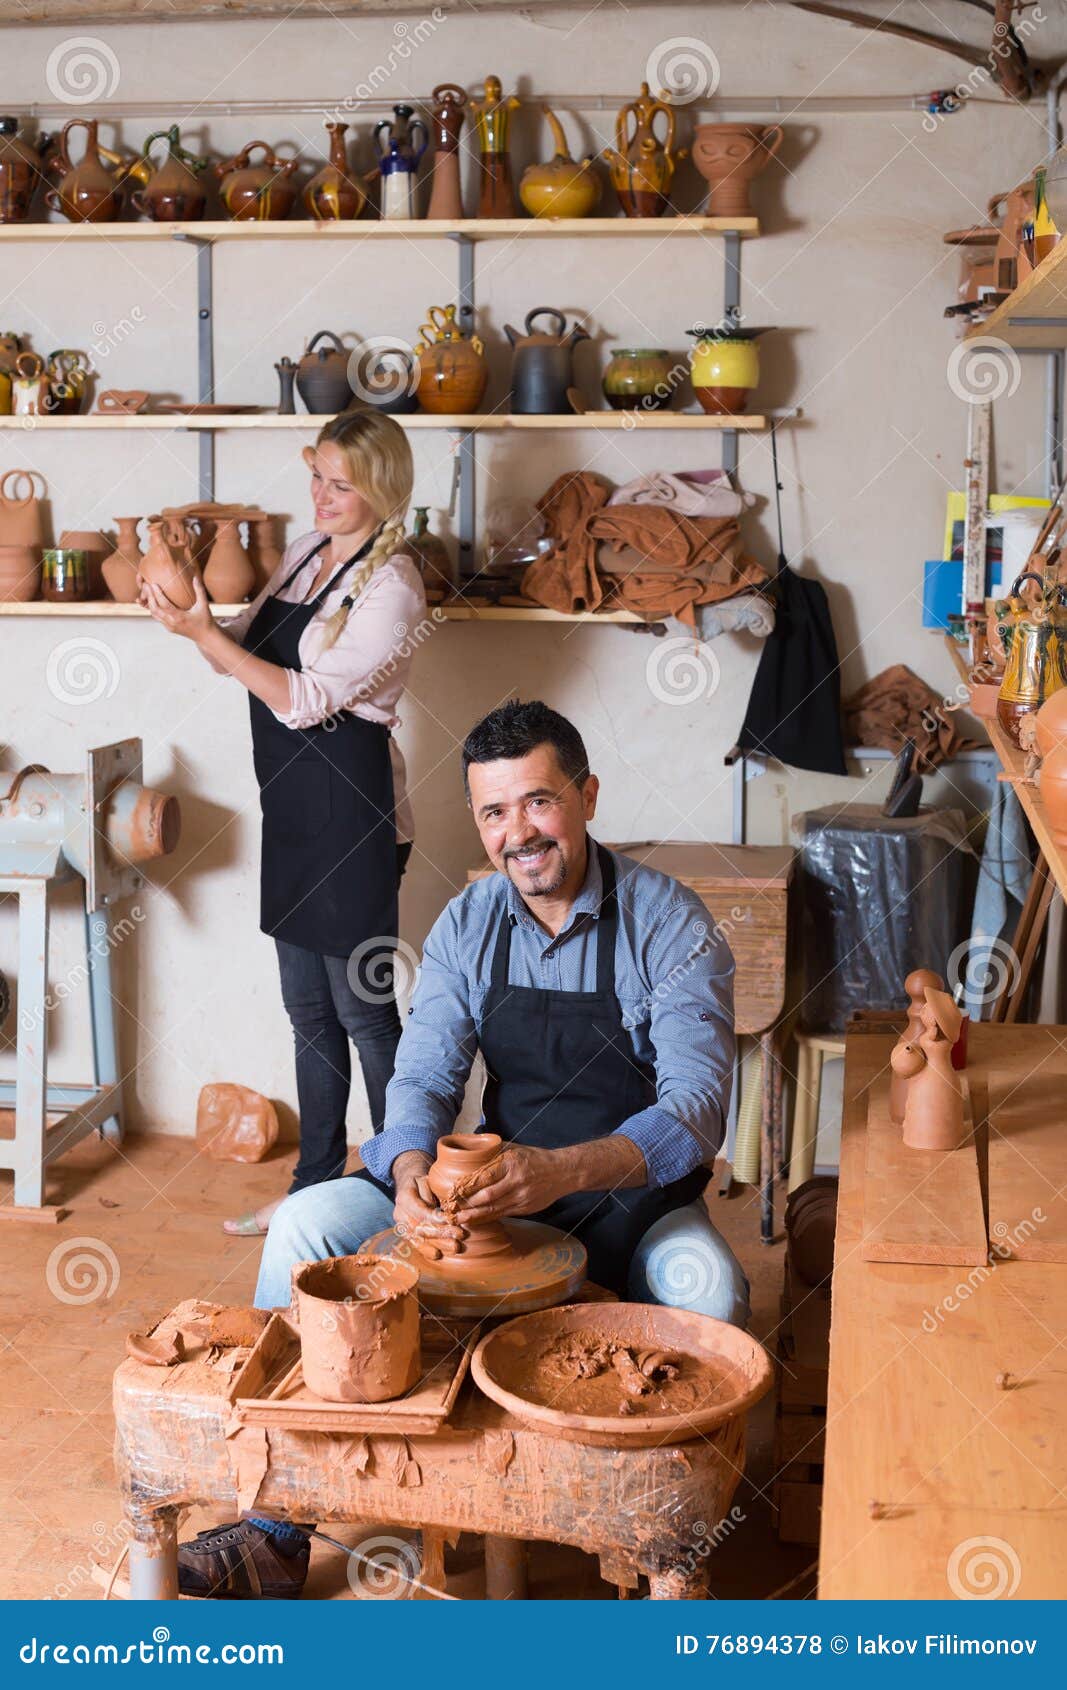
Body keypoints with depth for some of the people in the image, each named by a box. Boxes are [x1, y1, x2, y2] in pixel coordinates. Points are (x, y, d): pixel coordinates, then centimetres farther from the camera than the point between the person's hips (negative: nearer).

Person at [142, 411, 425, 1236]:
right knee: (309, 1008, 15)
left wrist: (203, 635, -20)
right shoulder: (307, 549, 10)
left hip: (351, 804, -8)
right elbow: (251, 647, 15)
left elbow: (306, 700, -19)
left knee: (364, 1010, 1)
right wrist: (193, 615, -5)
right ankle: (316, 1187, 26)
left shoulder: (392, 586, -15)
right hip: (292, 799, 8)